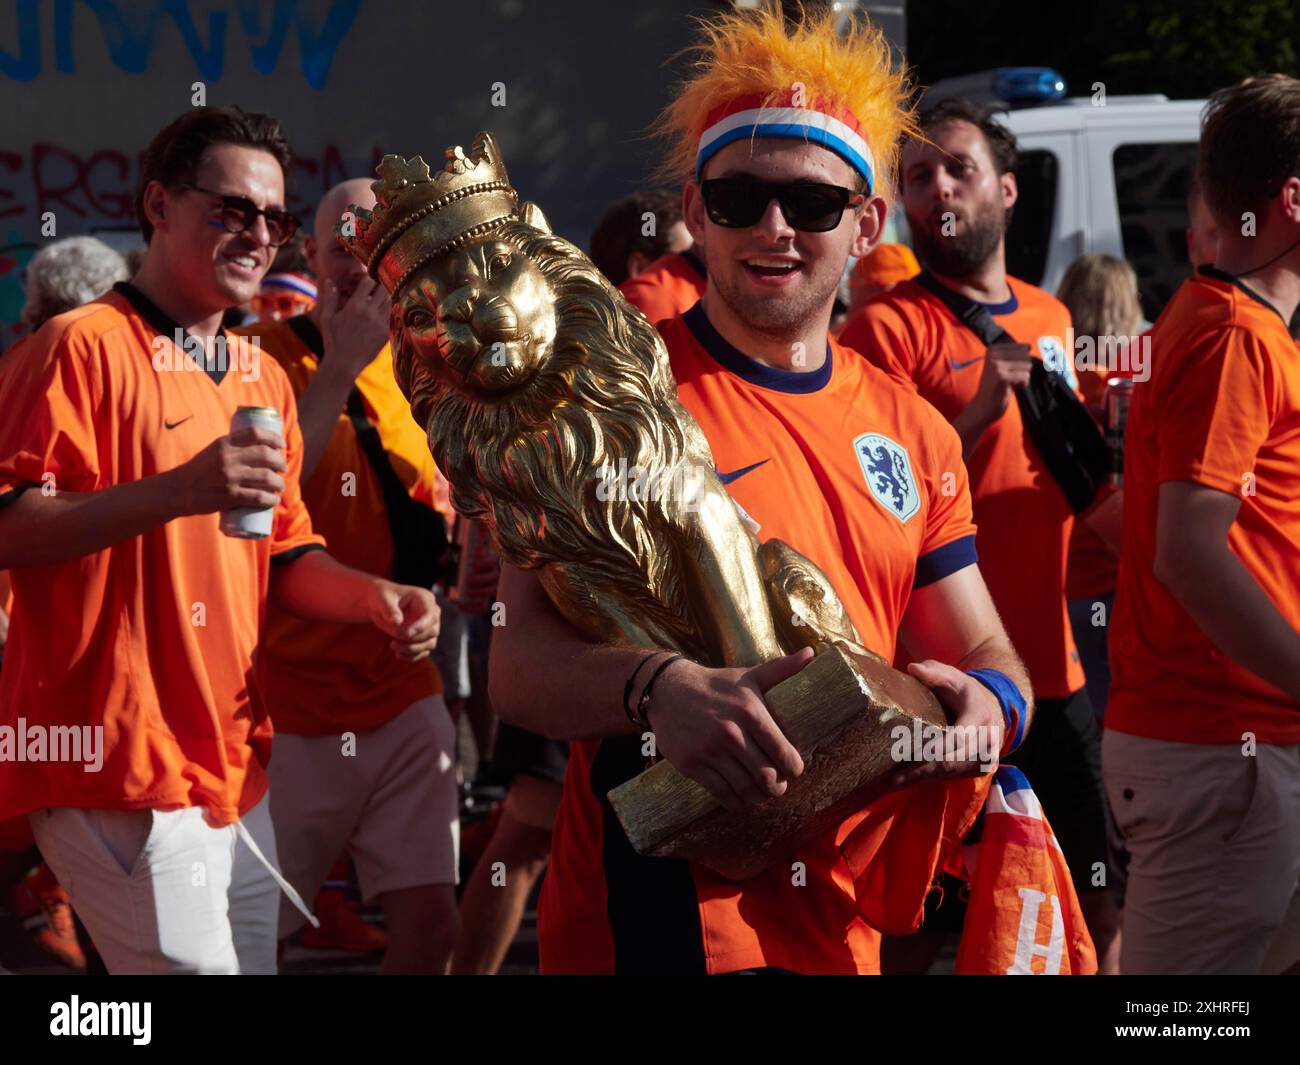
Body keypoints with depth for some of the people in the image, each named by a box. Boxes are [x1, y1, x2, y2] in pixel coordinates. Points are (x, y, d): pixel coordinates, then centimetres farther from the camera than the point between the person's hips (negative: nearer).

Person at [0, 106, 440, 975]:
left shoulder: (263, 378, 17)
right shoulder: (85, 346, -7)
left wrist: (372, 597, 3)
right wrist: (176, 491, -26)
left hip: (238, 772, 8)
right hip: (122, 771, -8)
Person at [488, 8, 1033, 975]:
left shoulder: (912, 431, 11)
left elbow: (983, 653, 14)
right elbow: (520, 666, -14)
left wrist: (988, 702, -10)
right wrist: (659, 687, -34)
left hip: (841, 921, 6)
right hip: (664, 920, -6)